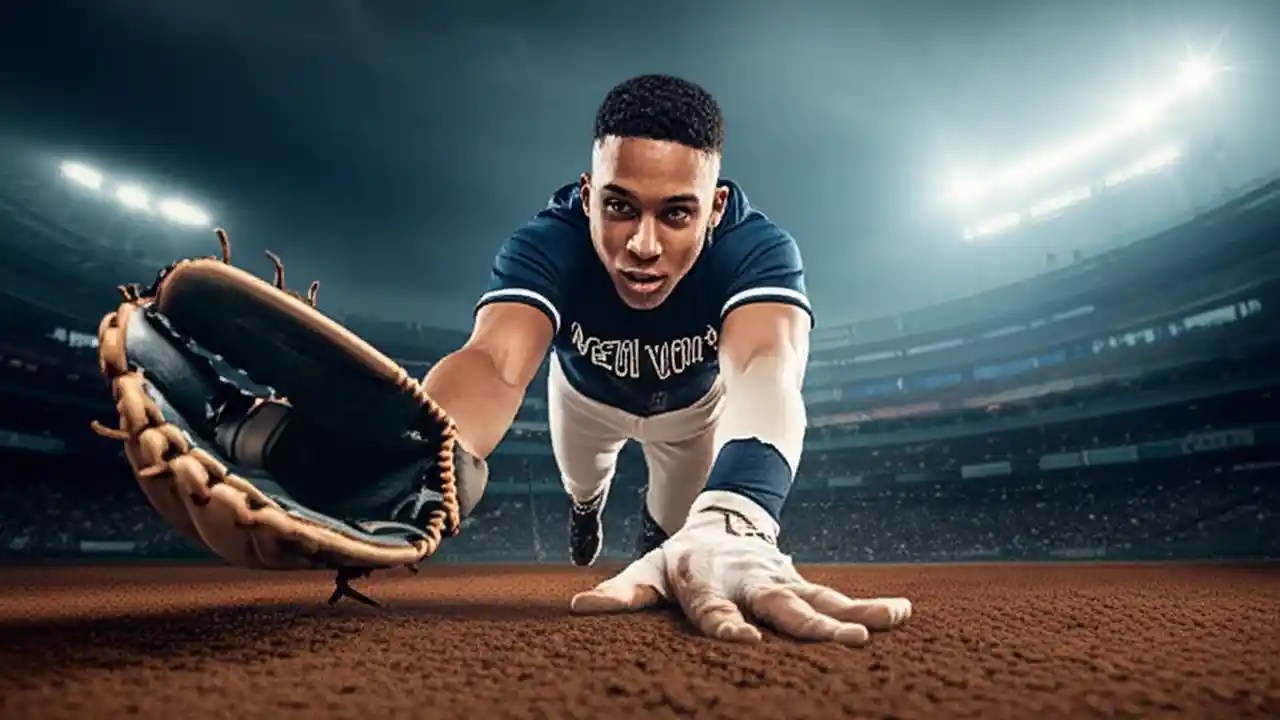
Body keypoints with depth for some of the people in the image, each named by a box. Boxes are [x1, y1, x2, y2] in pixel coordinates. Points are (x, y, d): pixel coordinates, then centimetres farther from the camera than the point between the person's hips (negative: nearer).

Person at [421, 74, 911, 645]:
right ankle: (587, 504, 66)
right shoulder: (545, 246, -41)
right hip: (588, 393, 1)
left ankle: (658, 528, 53)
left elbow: (765, 370, -62)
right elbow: (494, 364, -58)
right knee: (581, 485, 26)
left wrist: (729, 528, -83)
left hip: (694, 401, 0)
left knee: (677, 525, 14)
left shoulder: (758, 250, -42)